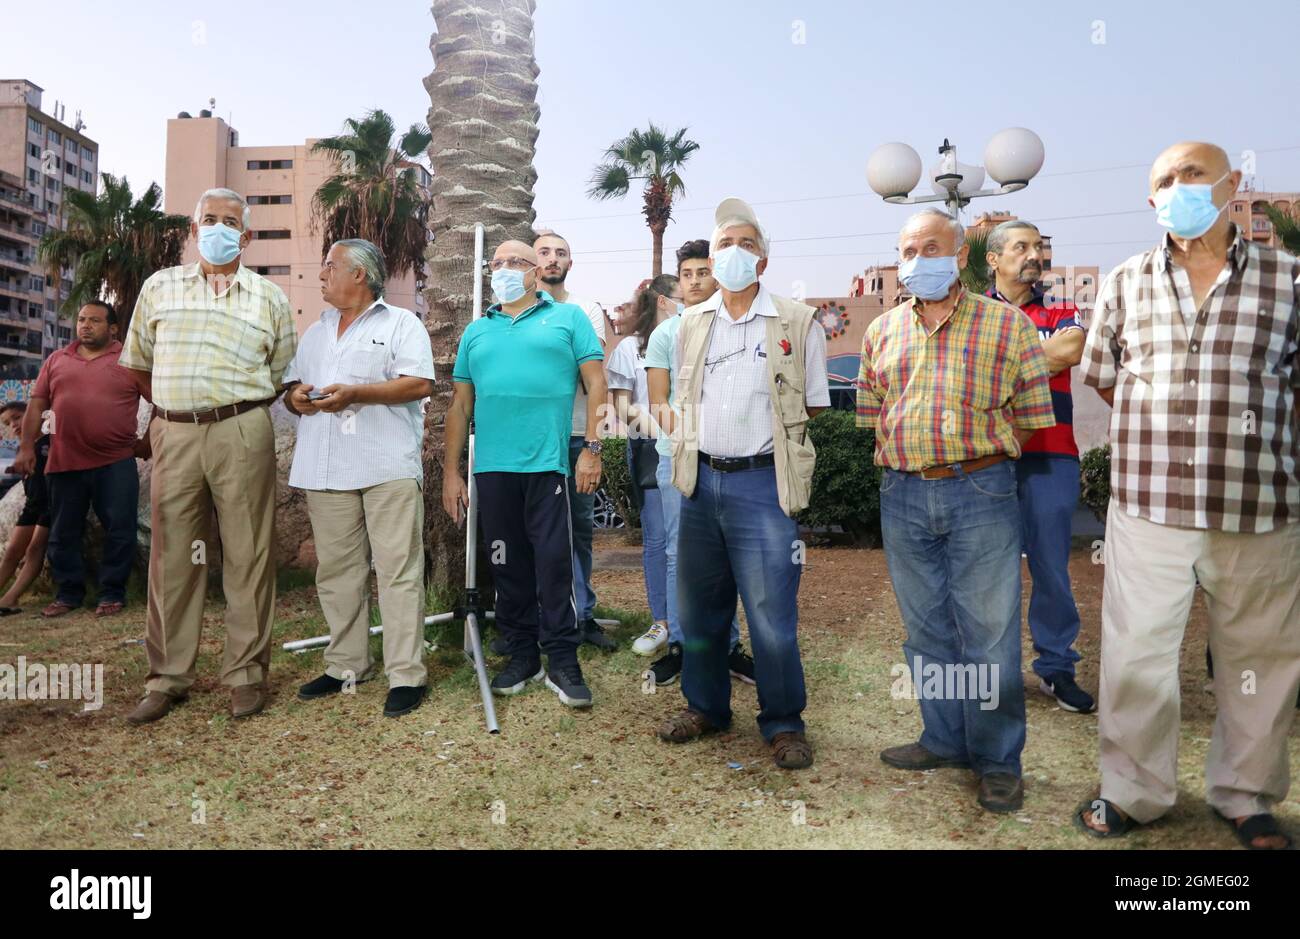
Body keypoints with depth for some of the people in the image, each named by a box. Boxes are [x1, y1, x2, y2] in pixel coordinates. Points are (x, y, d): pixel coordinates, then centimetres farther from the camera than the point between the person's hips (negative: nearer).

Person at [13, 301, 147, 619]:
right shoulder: (56, 360, 12)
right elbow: (36, 406, 11)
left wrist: (149, 441, -1)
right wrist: (26, 447, 3)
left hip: (116, 462, -3)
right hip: (64, 462, 4)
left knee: (119, 530, -1)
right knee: (64, 533, 10)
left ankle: (112, 593, 11)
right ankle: (68, 594, 23)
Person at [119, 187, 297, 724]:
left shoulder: (269, 297, 10)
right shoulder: (160, 287, 14)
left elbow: (283, 373, 11)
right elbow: (137, 362, 18)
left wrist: (238, 407, 5)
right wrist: (172, 406, 13)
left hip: (242, 434, -2)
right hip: (175, 437, 2)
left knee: (247, 556, -1)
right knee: (173, 556, 5)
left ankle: (246, 674, 8)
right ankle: (168, 676, 15)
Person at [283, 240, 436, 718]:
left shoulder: (401, 323, 5)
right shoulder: (316, 332, 24)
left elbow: (419, 384, -8)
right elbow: (291, 386, 23)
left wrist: (354, 394, -16)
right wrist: (295, 396, -1)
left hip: (388, 467, -6)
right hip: (326, 469, 6)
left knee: (398, 570, -7)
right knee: (336, 571, 9)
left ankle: (406, 675, -3)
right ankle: (346, 665, 21)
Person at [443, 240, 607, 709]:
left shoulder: (568, 317, 8)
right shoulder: (476, 331, 18)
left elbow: (596, 383, 1)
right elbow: (460, 405, 16)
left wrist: (592, 447, -8)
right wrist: (451, 471, 12)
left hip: (549, 464, -4)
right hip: (492, 468, 4)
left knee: (554, 564, -3)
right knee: (508, 566, 10)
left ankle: (563, 662, 8)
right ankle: (521, 655, 23)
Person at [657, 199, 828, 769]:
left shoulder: (797, 322, 0)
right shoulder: (691, 324, 12)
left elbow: (814, 405, 5)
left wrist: (764, 426, 1)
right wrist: (710, 436, 9)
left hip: (763, 482, -4)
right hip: (702, 479, 5)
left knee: (772, 613, -4)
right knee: (698, 605, 13)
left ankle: (784, 723, 15)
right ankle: (705, 707, 30)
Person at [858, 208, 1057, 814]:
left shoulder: (1006, 324, 1)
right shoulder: (882, 332, 12)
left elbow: (1028, 418, 2)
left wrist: (977, 456, -1)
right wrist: (904, 460, 6)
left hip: (980, 493, -4)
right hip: (902, 496, 4)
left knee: (989, 633, 1)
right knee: (926, 629, 13)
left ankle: (998, 762, 16)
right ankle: (945, 740, 29)